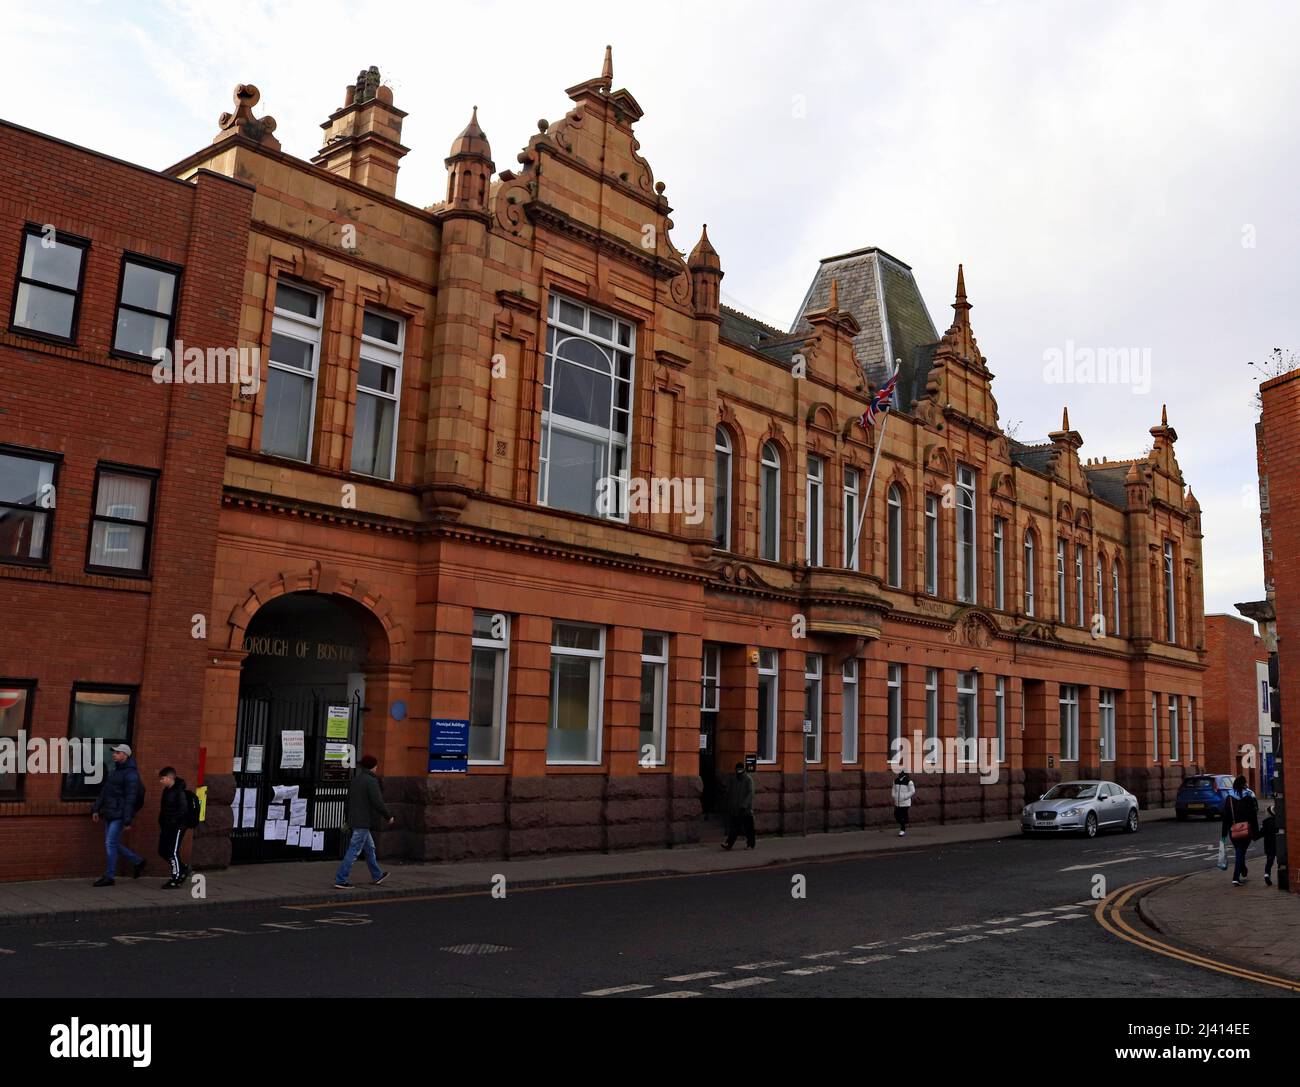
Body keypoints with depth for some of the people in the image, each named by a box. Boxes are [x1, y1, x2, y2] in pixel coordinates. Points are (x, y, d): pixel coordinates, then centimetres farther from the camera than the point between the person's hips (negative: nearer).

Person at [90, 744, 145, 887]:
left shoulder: (131, 774, -13)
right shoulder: (114, 772, 16)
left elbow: (130, 799, -17)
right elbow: (103, 792, 19)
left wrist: (127, 821, -20)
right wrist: (96, 809, 10)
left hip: (119, 816, -9)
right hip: (109, 814, 9)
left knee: (110, 843, -7)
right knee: (114, 843, 12)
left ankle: (109, 876, 3)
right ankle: (137, 861, 26)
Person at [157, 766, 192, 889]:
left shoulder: (179, 792, -16)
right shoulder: (166, 791, 11)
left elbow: (183, 810, -21)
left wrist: (172, 821, -22)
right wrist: (161, 823, 14)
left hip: (177, 827, -9)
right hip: (167, 827, 9)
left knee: (173, 852, -7)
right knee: (162, 851, 11)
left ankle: (176, 878, 3)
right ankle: (182, 868, 26)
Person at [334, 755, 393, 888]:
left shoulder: (355, 780, 13)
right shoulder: (371, 781, -15)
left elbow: (349, 801, 18)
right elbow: (378, 802, -19)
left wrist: (347, 821, 25)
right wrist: (389, 816, -6)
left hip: (355, 821, 10)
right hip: (364, 822, -10)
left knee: (370, 848, 20)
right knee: (354, 851, -6)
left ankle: (377, 875, 31)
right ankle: (340, 880, -6)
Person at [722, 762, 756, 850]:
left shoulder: (748, 780, -5)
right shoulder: (732, 780, 8)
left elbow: (750, 793, -13)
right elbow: (728, 793, 15)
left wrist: (744, 805, -21)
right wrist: (729, 806, 13)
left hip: (746, 809, -3)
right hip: (734, 809, 3)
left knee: (748, 828, 5)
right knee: (734, 828, -2)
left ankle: (750, 844, 17)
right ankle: (729, 843, -8)